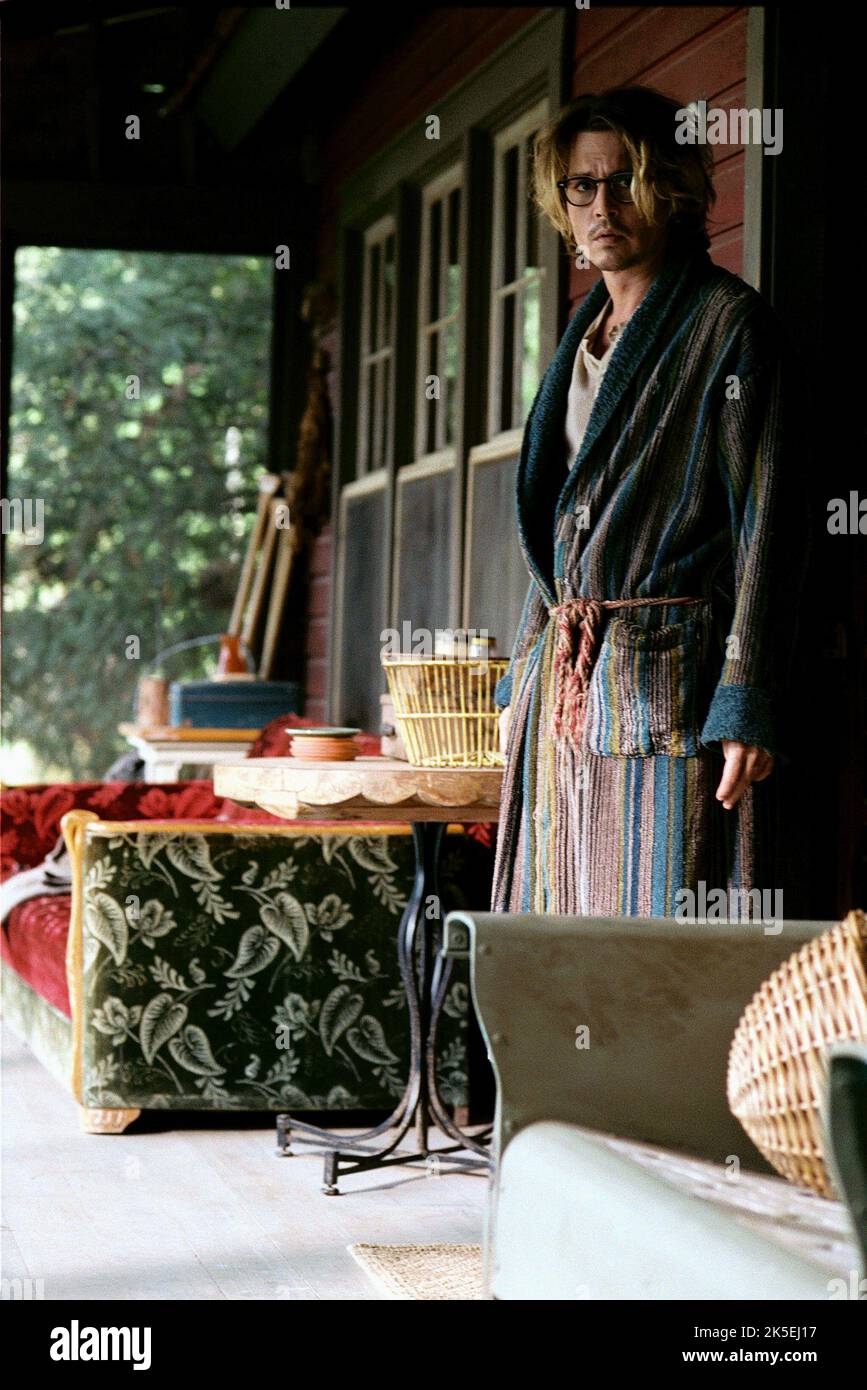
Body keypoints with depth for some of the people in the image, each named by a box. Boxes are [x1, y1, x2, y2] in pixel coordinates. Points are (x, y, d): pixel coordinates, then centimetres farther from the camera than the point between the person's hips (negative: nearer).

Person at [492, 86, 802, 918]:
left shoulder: (728, 325, -4)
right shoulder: (586, 334, 18)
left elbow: (766, 522, -10)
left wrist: (747, 701, -17)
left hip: (666, 677, -7)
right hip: (563, 682, 7)